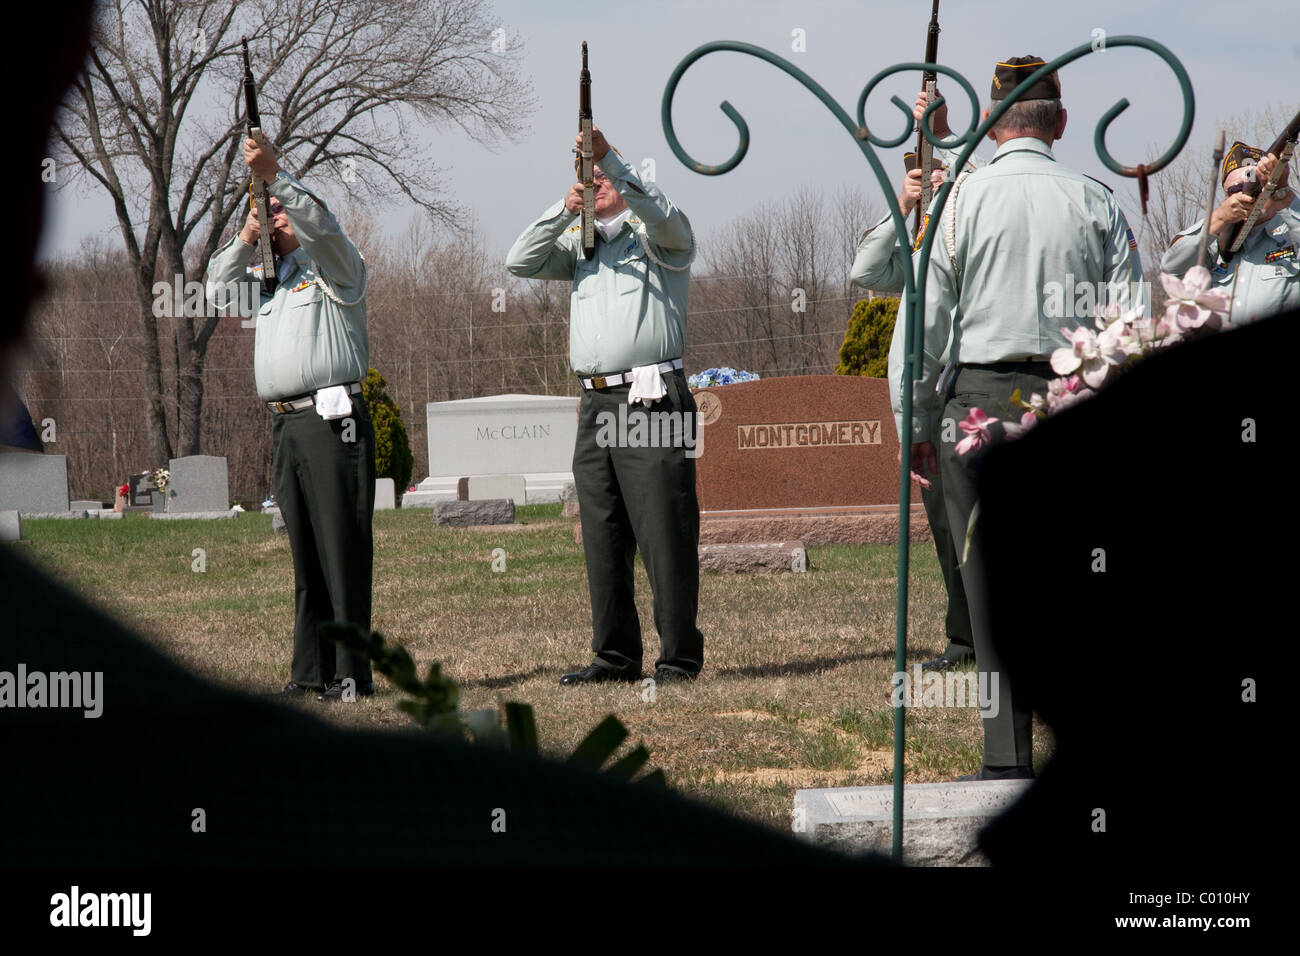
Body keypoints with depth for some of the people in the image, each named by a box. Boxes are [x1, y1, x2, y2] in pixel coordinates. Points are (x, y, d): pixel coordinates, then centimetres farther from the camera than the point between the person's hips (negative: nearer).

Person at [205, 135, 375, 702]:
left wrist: (274, 175, -22)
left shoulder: (334, 267, 3)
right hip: (284, 424, 8)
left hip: (331, 419, -8)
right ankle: (312, 672, 9)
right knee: (304, 550, 7)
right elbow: (219, 291, 25)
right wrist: (244, 239, 11)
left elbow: (319, 224, -15)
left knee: (342, 546, -11)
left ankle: (352, 673, -14)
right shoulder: (270, 279, 24)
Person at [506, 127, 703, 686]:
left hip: (651, 402, -7)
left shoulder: (660, 239, 4)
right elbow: (521, 262, 11)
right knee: (602, 536, 6)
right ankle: (616, 655, 12)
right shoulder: (581, 246, 21)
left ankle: (679, 656, -7)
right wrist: (563, 211, -3)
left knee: (664, 533, -9)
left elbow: (662, 215, -19)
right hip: (596, 404, 7)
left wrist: (609, 157, -25)